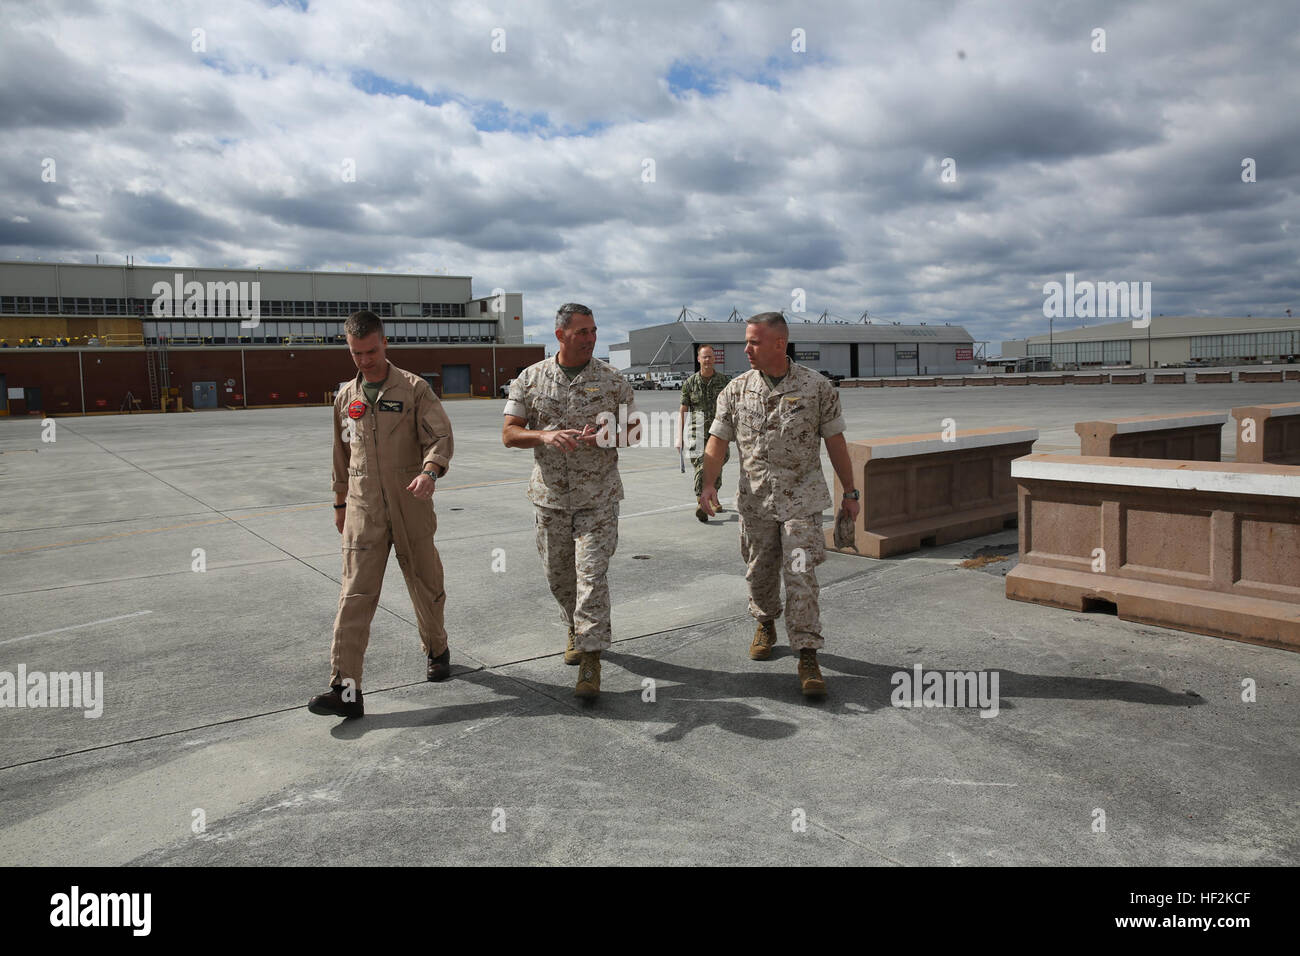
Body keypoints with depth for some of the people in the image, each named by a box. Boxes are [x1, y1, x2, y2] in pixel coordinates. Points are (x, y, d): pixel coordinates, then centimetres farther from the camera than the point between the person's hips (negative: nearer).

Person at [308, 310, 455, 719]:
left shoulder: (414, 389, -1)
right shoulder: (345, 397, 11)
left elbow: (439, 436, -11)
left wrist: (429, 471, -31)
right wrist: (340, 503, 24)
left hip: (411, 508, -2)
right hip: (364, 512, 2)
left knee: (426, 587, 10)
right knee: (355, 596, -5)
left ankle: (437, 650, 36)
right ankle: (346, 688, -6)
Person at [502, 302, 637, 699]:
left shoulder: (612, 380, 1)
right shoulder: (530, 379, 2)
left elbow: (632, 431, 7)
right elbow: (509, 434, -2)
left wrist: (608, 435, -16)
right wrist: (546, 435, -21)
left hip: (598, 498, -2)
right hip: (550, 496, 2)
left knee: (591, 575, -7)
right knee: (558, 574, 13)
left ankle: (590, 658, -1)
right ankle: (576, 628, 40)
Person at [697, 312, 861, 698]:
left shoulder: (816, 387, -3)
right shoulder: (737, 389, 1)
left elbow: (835, 441, 2)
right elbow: (718, 439, 2)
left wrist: (850, 492, 4)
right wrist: (708, 483, -12)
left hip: (802, 497, -2)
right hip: (755, 498, 3)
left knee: (801, 575, -8)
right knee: (760, 572, 13)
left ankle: (807, 656, -2)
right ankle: (765, 625, 40)